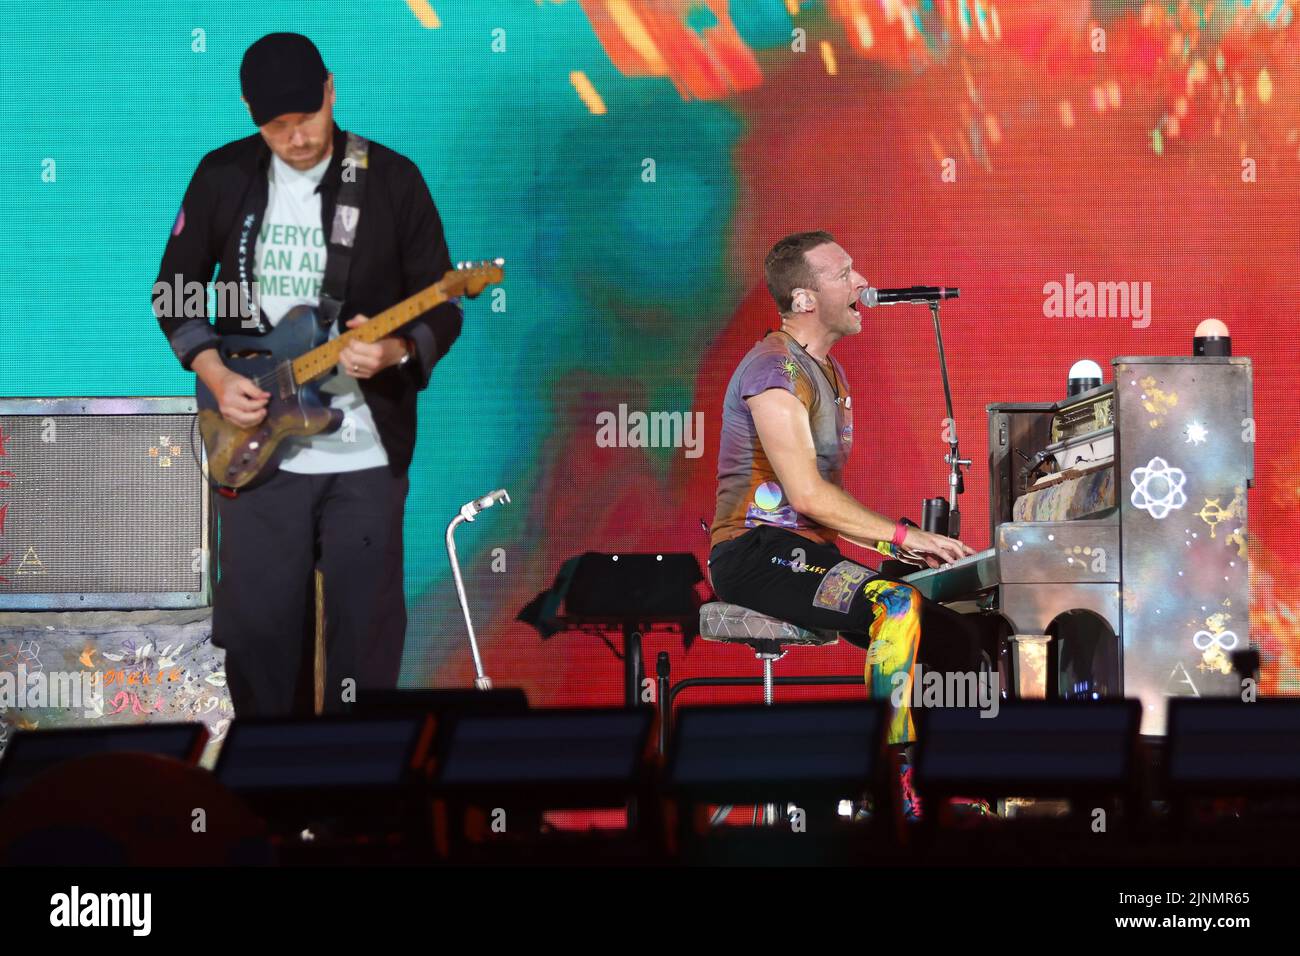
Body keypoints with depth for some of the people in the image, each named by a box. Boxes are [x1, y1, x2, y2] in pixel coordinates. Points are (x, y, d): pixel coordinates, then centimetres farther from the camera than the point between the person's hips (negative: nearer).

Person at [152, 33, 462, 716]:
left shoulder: (393, 180, -3)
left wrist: (394, 352, -22)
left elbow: (443, 309, -1)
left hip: (366, 451, -1)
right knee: (257, 630, 4)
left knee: (366, 634, 2)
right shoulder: (222, 177, 2)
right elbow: (172, 294, 10)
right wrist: (216, 377, -5)